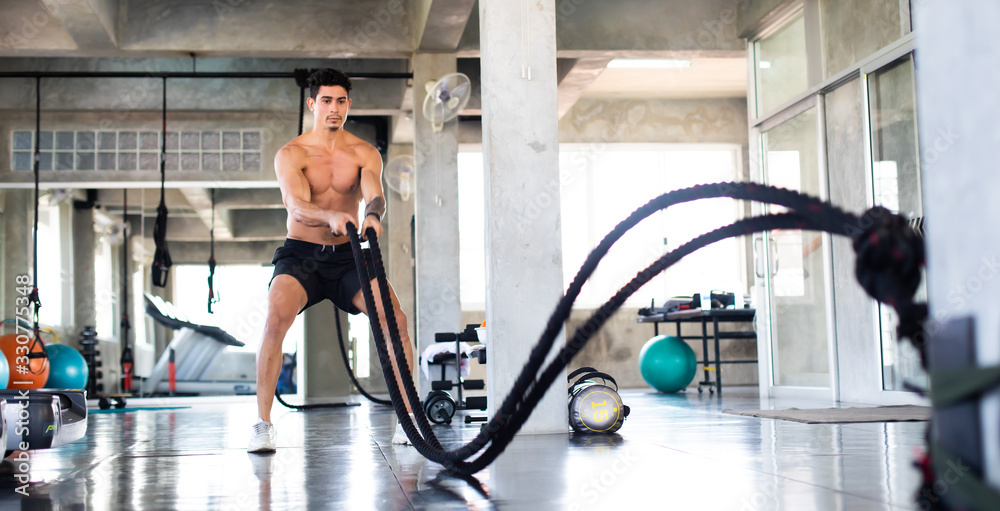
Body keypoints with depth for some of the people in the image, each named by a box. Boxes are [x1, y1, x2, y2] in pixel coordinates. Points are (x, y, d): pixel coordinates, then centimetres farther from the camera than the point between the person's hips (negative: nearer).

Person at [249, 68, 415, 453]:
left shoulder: (364, 153, 2)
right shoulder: (291, 154, -5)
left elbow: (374, 193, -17)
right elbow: (297, 206, -23)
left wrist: (373, 215, -42)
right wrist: (331, 216, -45)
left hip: (348, 255, 2)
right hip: (301, 255, -2)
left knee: (395, 319, -17)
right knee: (275, 320, -28)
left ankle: (408, 417, -4)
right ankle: (263, 424, -18)